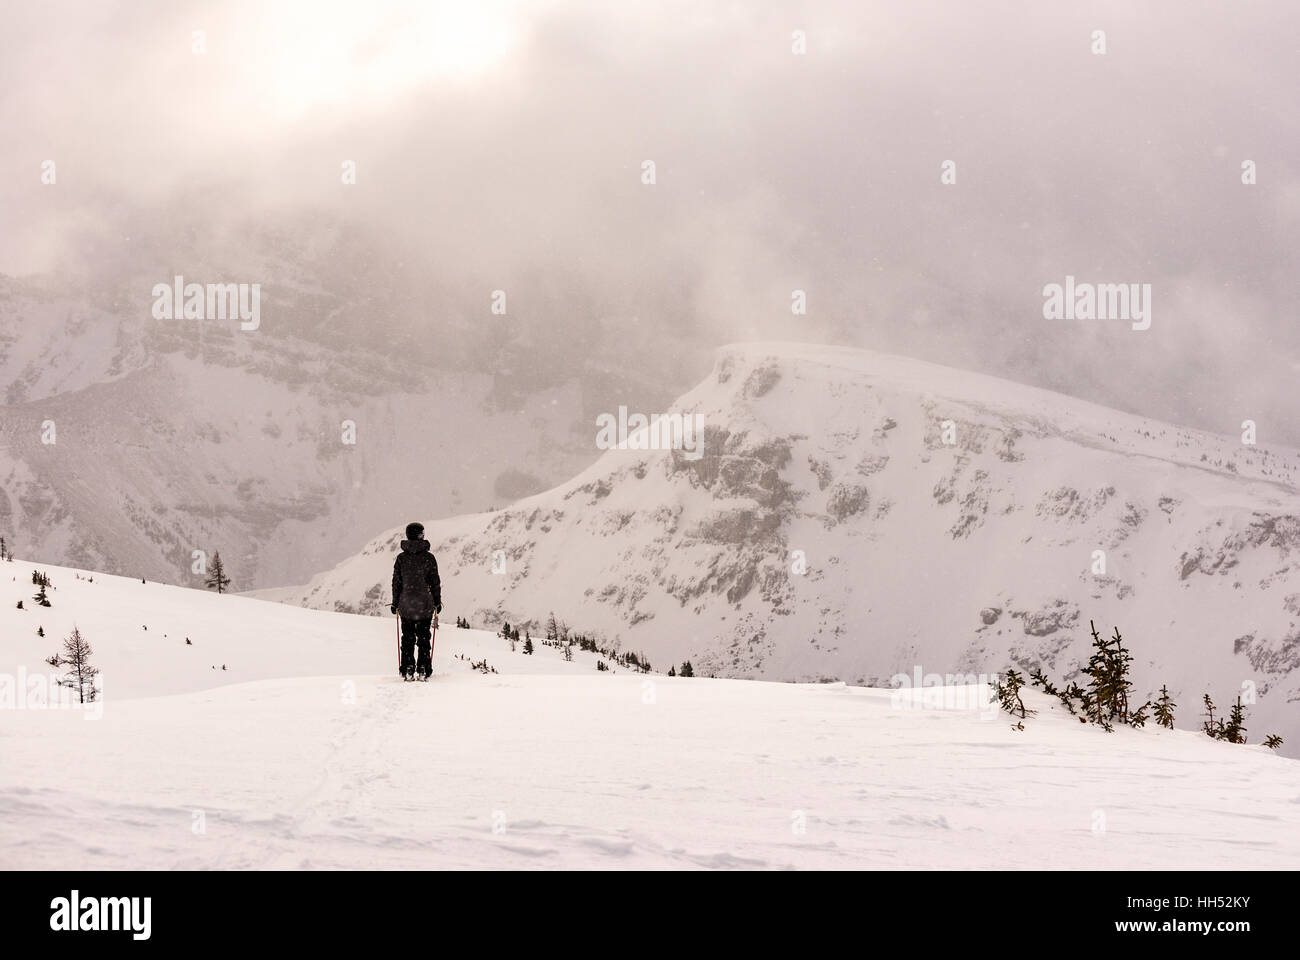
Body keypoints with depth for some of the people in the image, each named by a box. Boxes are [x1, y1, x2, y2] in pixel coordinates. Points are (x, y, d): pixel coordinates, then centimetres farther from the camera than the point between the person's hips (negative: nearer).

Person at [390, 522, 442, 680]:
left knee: (407, 638, 8)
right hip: (425, 603, -1)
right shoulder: (428, 557, -6)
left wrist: (395, 603, 9)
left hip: (406, 603, 1)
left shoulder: (401, 558, -3)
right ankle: (423, 670, 4)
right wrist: (437, 602, 9)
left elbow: (396, 582, 0)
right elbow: (435, 582, -1)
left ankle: (408, 669, 2)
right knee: (424, 637, 8)